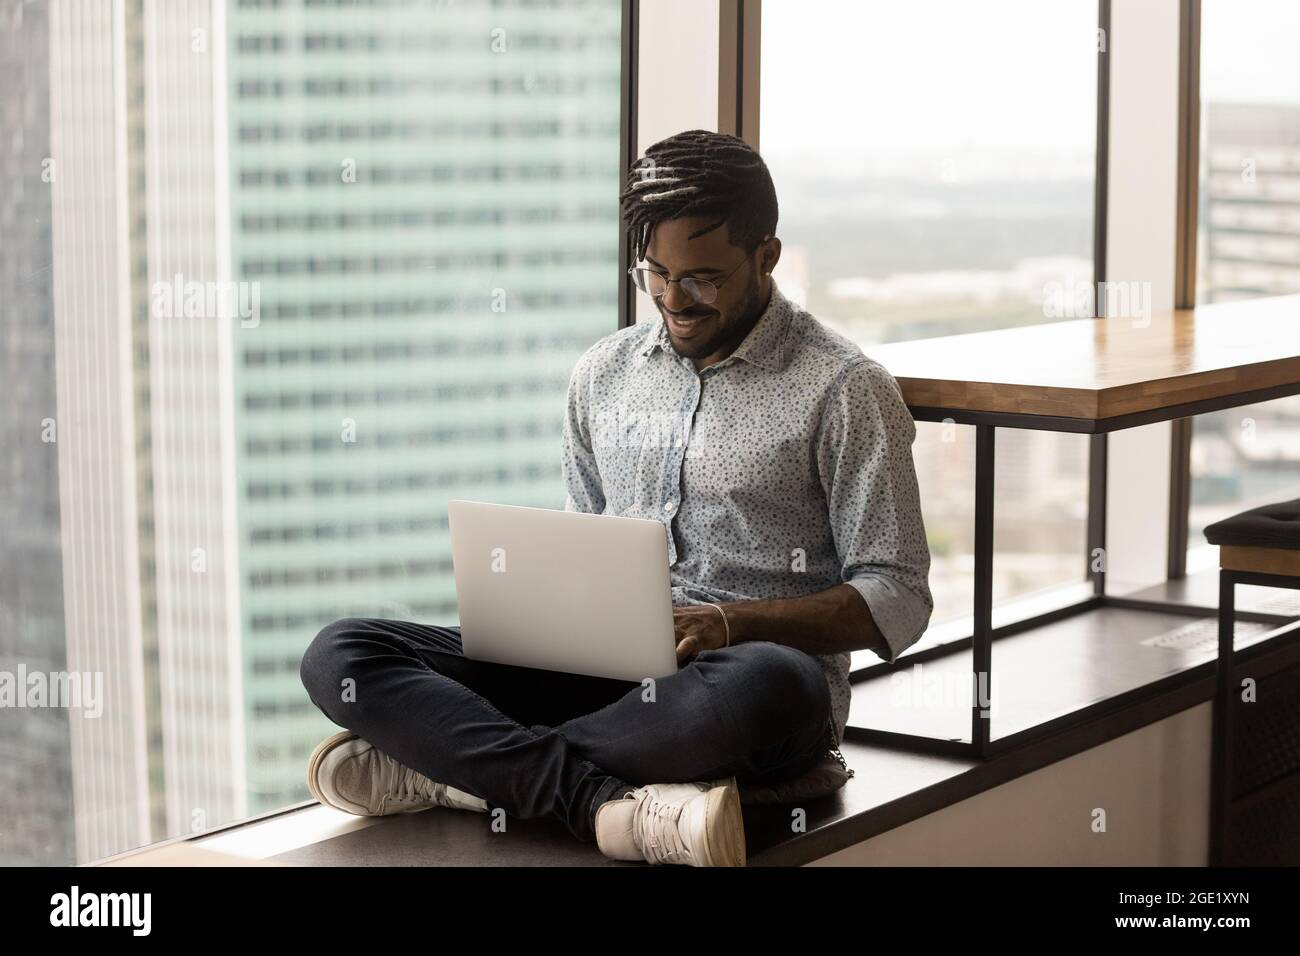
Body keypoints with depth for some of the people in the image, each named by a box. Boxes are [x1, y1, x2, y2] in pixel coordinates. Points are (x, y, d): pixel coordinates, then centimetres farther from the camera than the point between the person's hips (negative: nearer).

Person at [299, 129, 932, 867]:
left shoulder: (844, 389, 0)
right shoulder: (605, 372, 16)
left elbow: (897, 600, -2)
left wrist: (734, 623, -17)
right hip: (597, 668, 4)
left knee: (766, 684, -43)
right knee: (341, 655, -15)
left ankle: (447, 770, -27)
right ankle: (608, 803, -33)